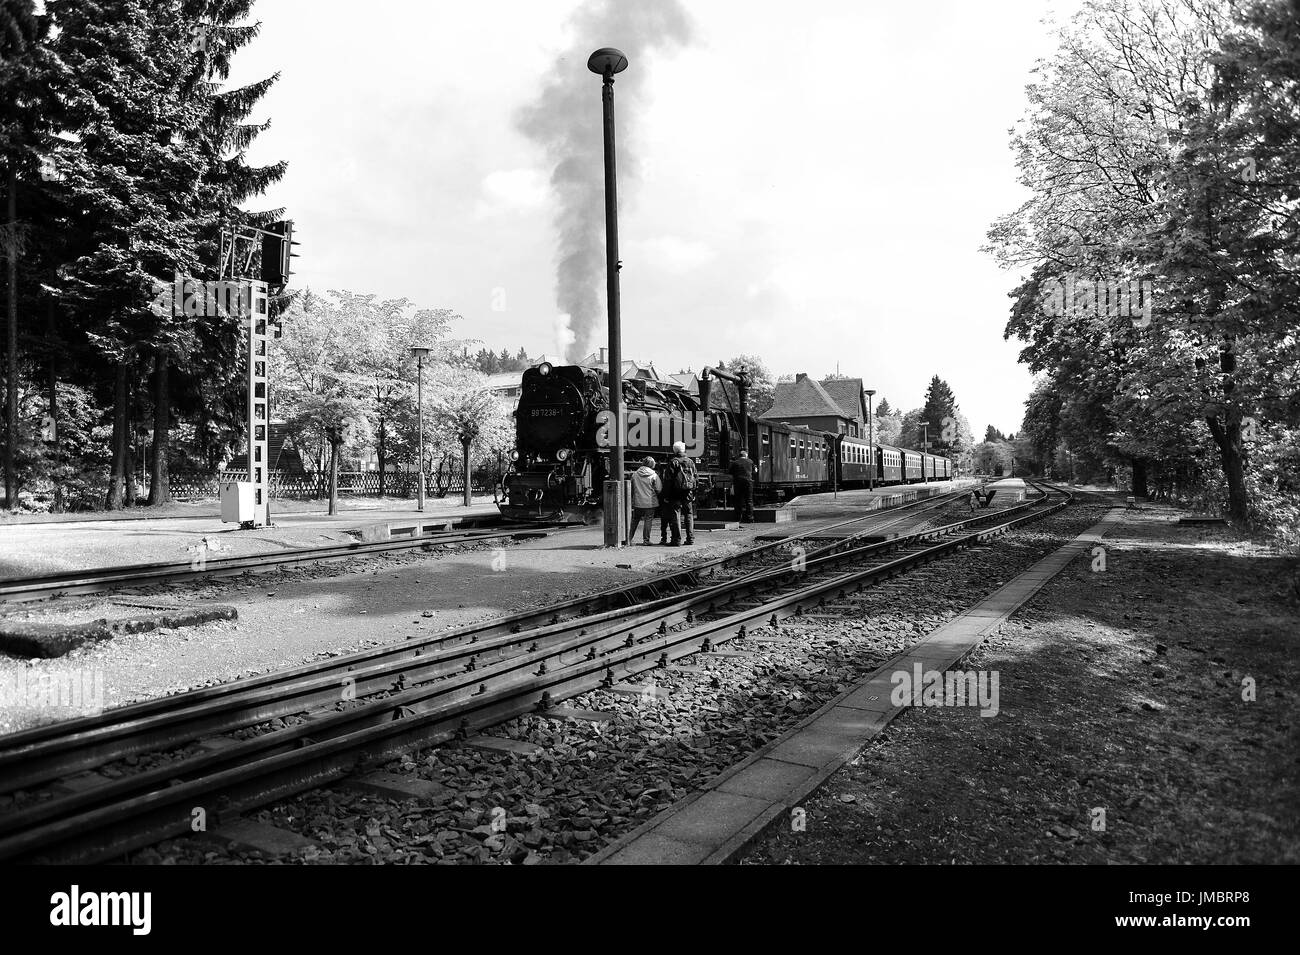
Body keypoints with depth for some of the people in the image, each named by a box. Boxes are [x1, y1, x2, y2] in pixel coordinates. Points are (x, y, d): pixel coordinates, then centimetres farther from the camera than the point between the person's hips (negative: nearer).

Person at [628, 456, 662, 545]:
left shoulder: (635, 474, 2)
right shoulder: (654, 475, -8)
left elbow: (631, 488, 9)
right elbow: (659, 489, -6)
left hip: (637, 502, 3)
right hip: (650, 502, -3)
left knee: (634, 521, 14)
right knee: (648, 521, 4)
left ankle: (629, 538, 16)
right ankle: (646, 540, 5)